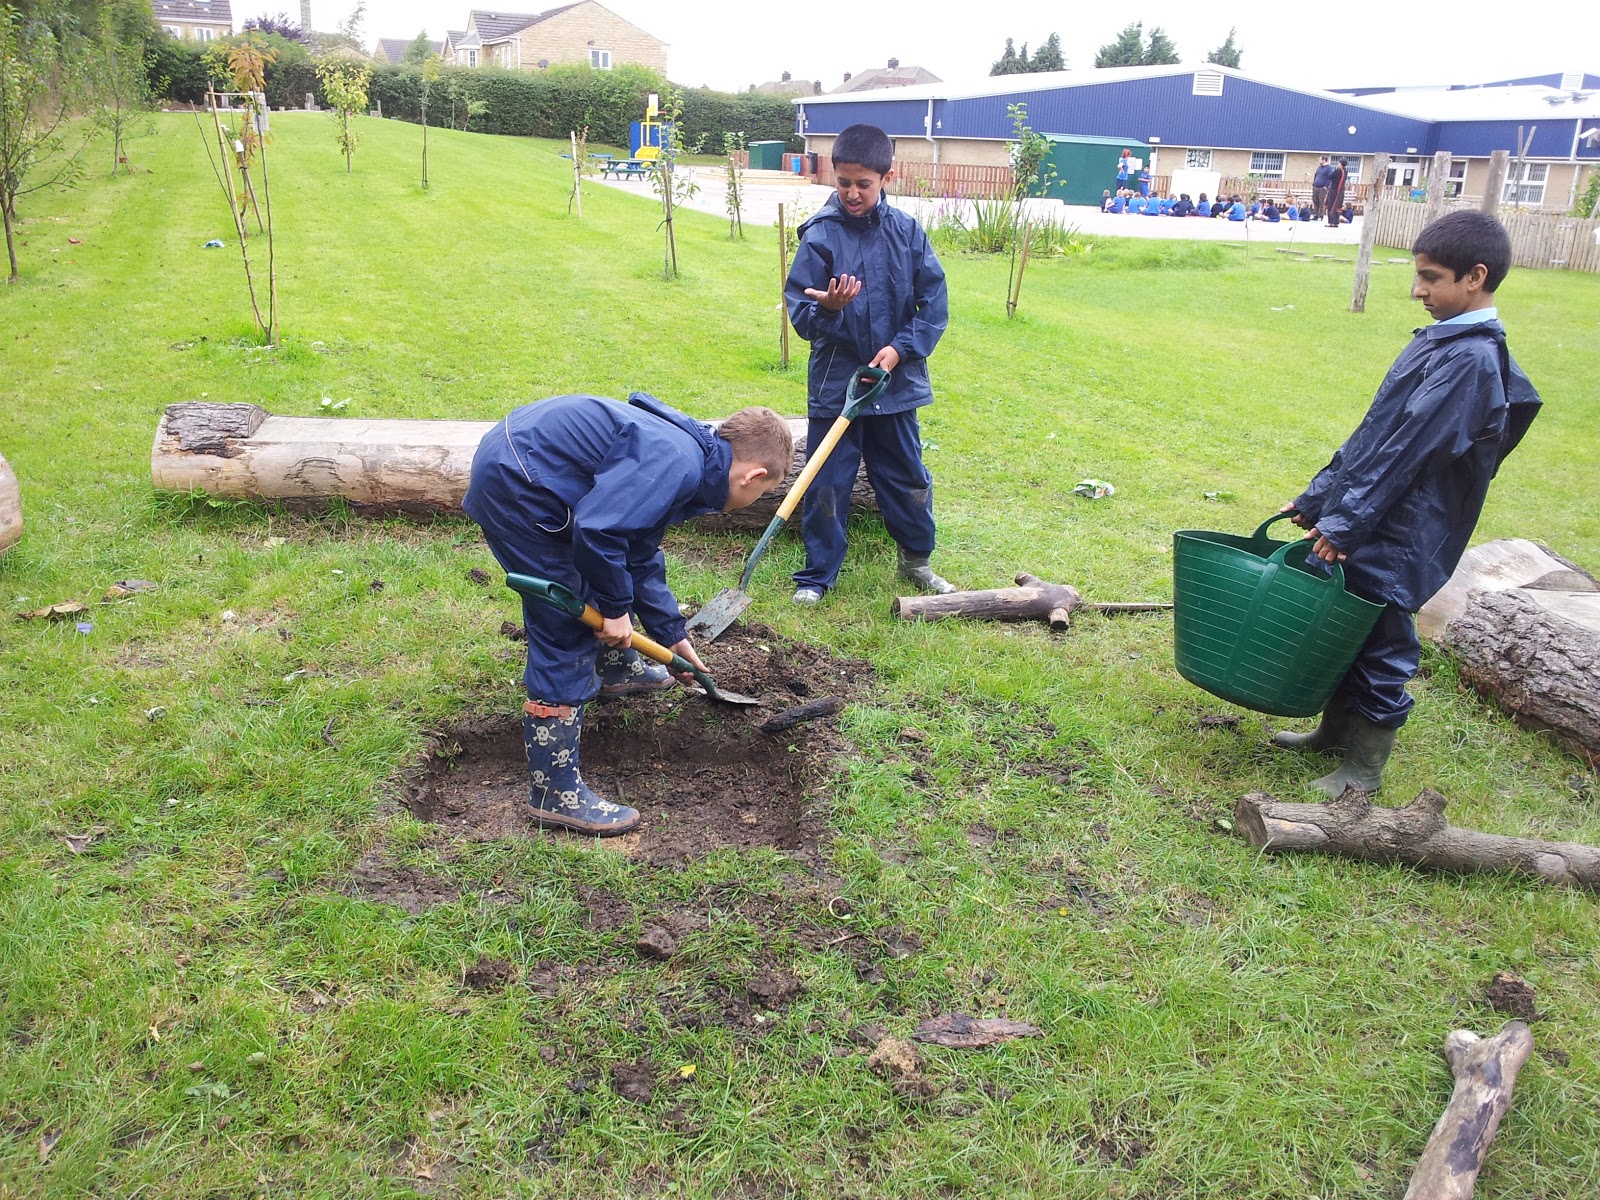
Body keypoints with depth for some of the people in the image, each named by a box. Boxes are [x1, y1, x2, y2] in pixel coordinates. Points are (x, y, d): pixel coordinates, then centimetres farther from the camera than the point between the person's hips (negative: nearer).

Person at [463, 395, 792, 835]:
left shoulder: (684, 454, 12)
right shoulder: (676, 464, -20)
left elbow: (640, 552, 23)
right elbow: (597, 529, -28)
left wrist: (671, 634, 27)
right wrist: (616, 608, -13)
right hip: (515, 484, -11)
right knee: (565, 634, -8)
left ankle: (616, 667, 55)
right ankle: (555, 793, -1)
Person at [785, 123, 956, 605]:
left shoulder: (907, 231, -2)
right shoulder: (820, 235, -8)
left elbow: (934, 303, 0)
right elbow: (798, 312, -10)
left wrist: (900, 348, -11)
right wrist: (826, 308, -31)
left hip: (896, 380, 2)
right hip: (834, 381, -2)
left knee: (908, 476, 15)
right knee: (826, 484, 3)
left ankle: (915, 559, 35)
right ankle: (817, 575, 19)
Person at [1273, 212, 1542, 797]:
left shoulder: (1471, 360, -19)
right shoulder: (1439, 341, 10)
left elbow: (1404, 452, -22)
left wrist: (1344, 524, -20)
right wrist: (1319, 498, 15)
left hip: (1396, 541, -9)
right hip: (1358, 521, 9)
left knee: (1379, 645, 3)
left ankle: (1364, 767, 17)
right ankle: (1336, 729, 36)